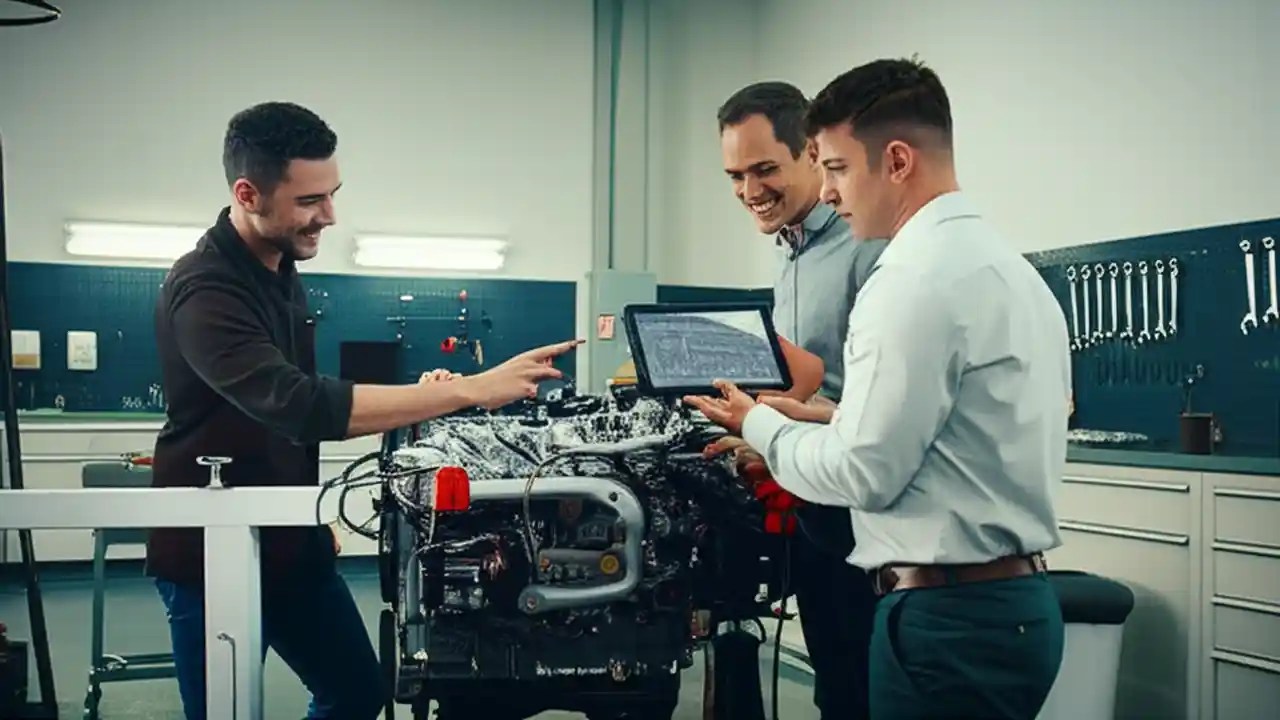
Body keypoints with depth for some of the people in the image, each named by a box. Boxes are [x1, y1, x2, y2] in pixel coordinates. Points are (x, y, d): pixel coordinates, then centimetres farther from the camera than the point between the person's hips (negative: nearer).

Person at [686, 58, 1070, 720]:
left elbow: (864, 474, -17)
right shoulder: (1010, 266, 12)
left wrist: (760, 425, -2)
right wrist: (831, 419, 12)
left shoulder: (917, 278, -17)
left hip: (949, 616, -9)